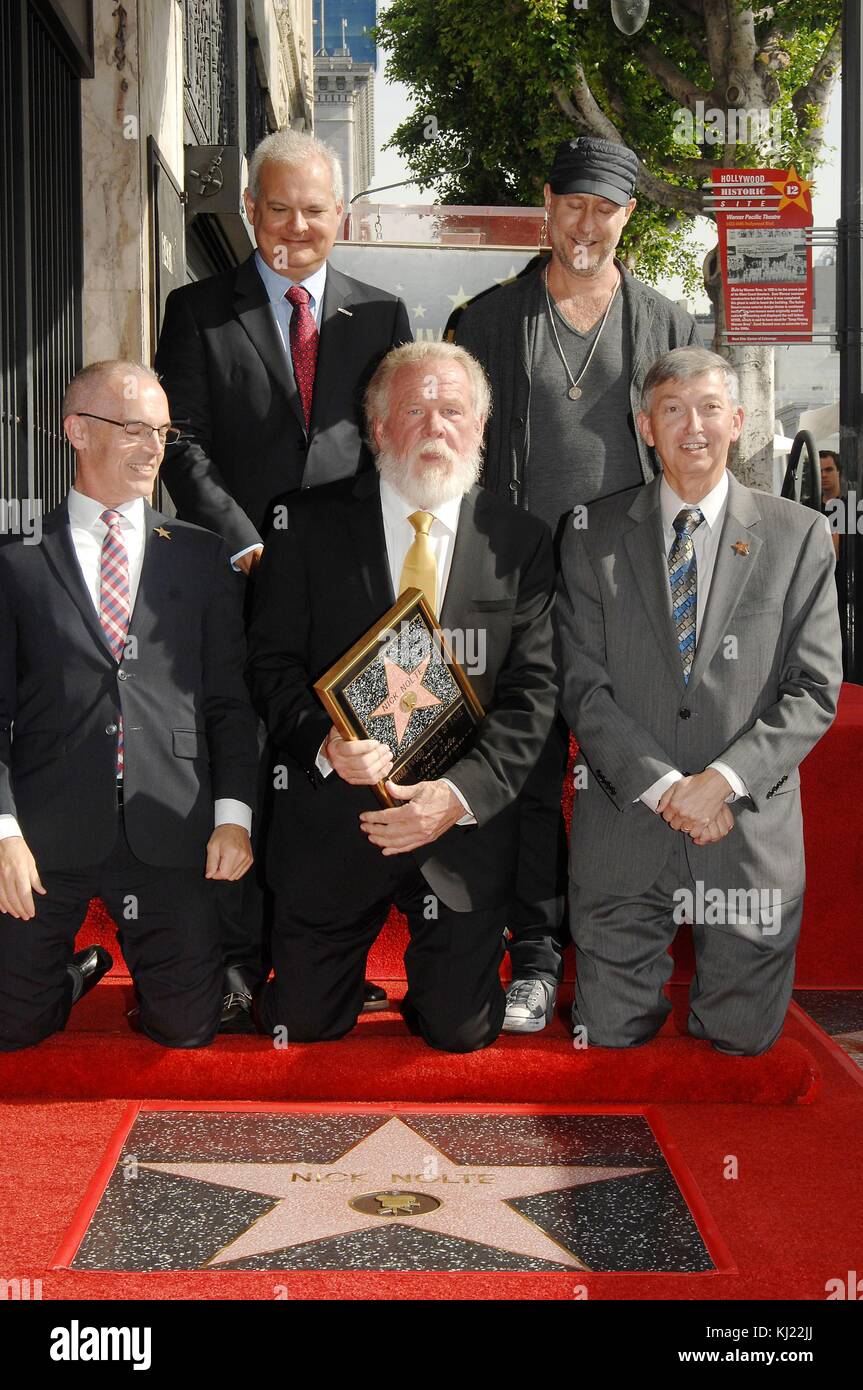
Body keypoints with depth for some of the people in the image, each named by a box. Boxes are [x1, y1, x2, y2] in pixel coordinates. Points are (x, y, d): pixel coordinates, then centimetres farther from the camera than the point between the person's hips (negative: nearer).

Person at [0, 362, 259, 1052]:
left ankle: (148, 962, 36)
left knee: (187, 1028, 4)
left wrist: (233, 814, -2)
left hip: (167, 836, 1)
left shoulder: (200, 556, 11)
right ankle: (76, 971, 37)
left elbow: (229, 699, 9)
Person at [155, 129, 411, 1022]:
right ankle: (240, 963, 9)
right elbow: (184, 446, 0)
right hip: (243, 574, -1)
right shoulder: (198, 311, 6)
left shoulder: (381, 315, 12)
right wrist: (245, 545, -11)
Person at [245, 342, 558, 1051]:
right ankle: (347, 965, 42)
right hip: (332, 818, 0)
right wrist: (324, 743, -21)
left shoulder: (521, 541, 0)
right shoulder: (312, 526, 0)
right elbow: (273, 663, -1)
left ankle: (449, 959, 40)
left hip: (465, 828, 0)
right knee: (302, 1021, 8)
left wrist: (459, 793, -17)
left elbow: (533, 691, -5)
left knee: (460, 1029, 6)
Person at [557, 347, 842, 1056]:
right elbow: (584, 686, -3)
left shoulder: (798, 536, 1)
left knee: (741, 1039, 10)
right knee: (610, 1038, 8)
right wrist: (664, 786, -15)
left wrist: (723, 779, -16)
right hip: (624, 831, 0)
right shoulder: (593, 537, 2)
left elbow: (814, 691, -3)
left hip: (750, 831, 0)